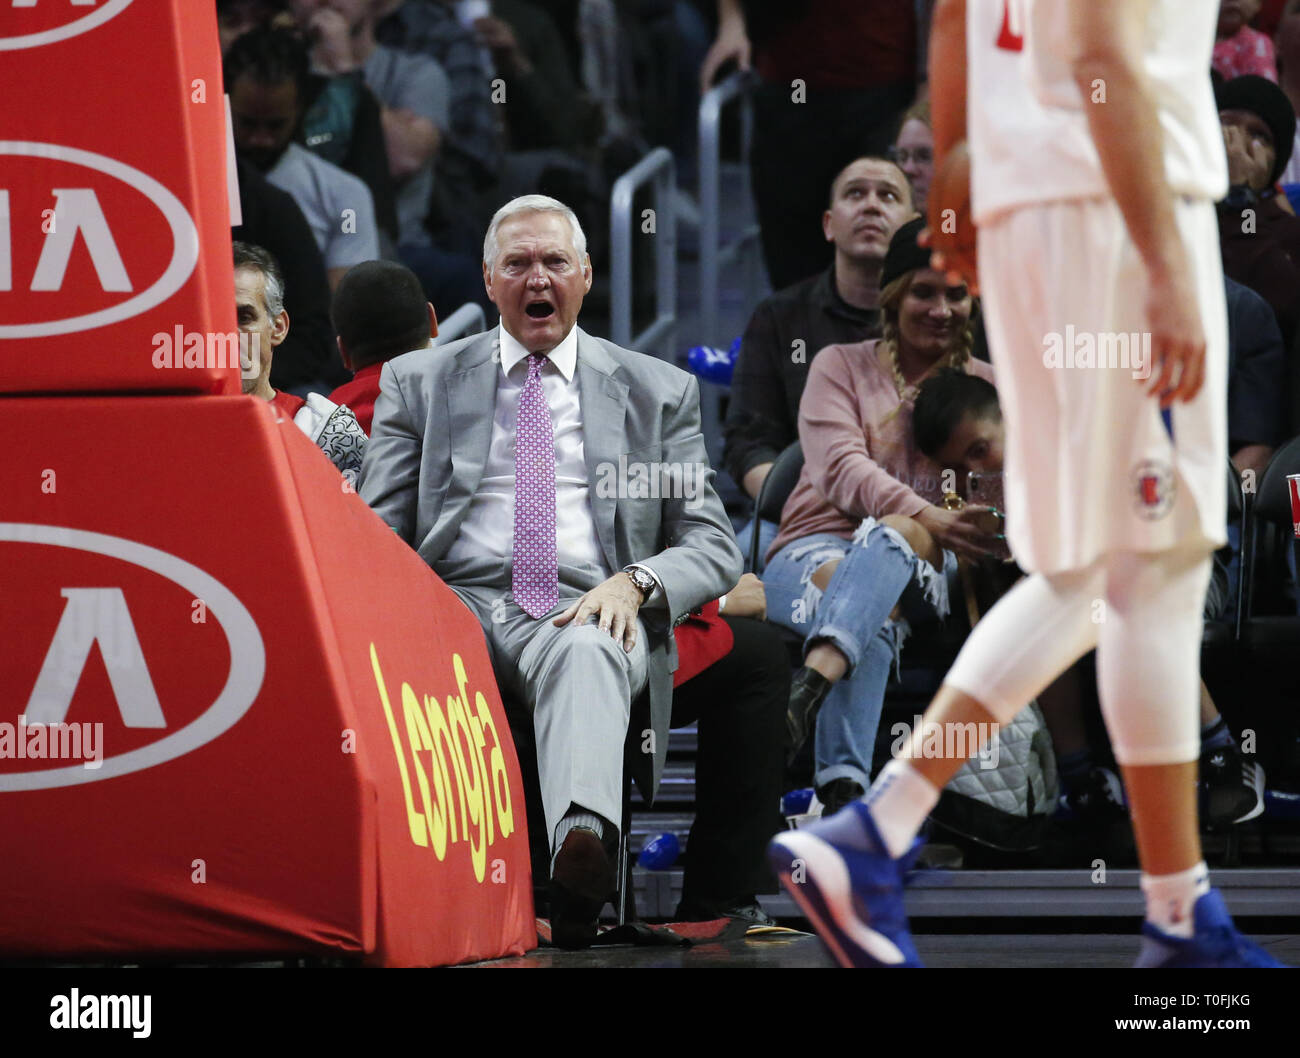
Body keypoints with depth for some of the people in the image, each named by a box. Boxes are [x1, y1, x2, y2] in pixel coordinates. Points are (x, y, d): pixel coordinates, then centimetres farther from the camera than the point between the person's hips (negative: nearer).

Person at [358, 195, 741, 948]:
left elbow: (714, 546, 15)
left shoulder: (660, 392, 20)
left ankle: (583, 841, -69)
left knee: (587, 654, -40)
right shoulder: (418, 383, 22)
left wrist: (635, 582, -8)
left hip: (590, 611, -1)